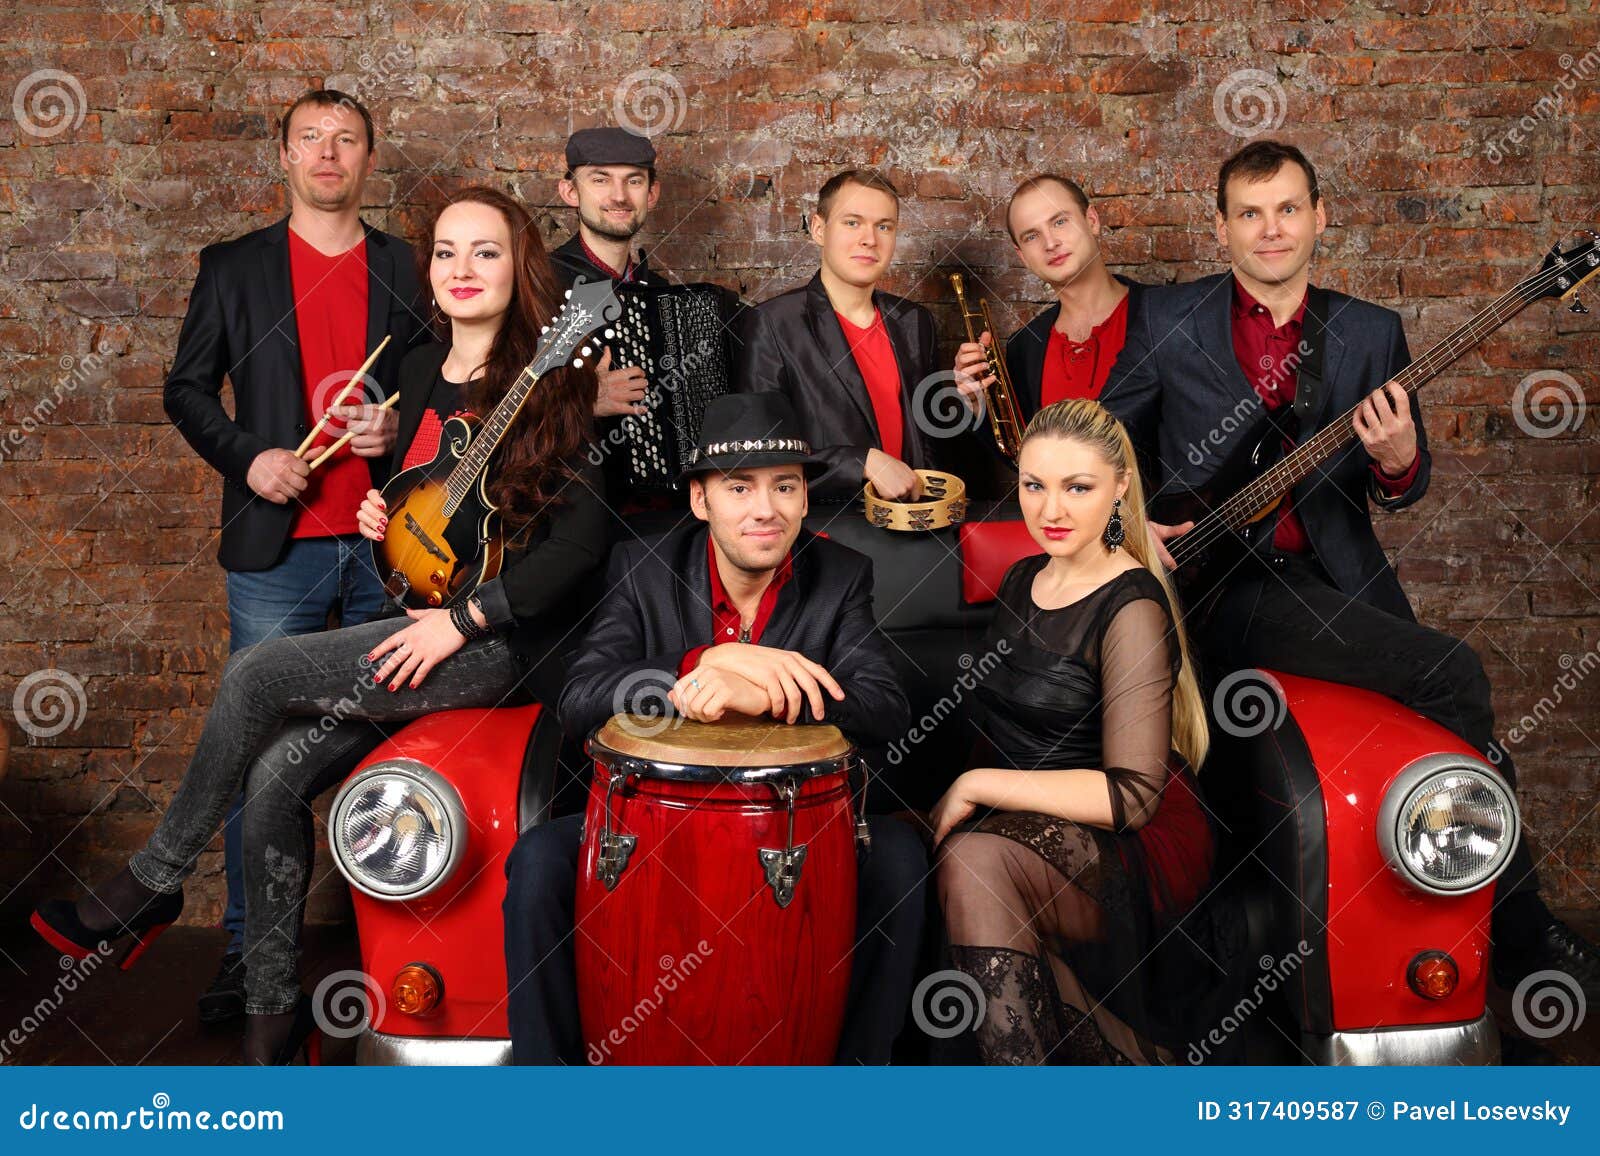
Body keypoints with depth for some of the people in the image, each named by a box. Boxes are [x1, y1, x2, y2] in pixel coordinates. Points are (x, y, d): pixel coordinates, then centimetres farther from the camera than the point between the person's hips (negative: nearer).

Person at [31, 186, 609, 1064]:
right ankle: (272, 1009, 3)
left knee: (256, 674, -20)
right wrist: (383, 516, 4)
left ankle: (153, 883, 1)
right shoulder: (421, 373, 13)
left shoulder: (545, 383, -9)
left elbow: (581, 539, -17)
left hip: (505, 644, -7)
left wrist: (462, 620, -17)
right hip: (421, 628, 7)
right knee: (276, 775, -12)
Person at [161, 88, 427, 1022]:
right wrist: (246, 457, -7)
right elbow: (189, 389, 9)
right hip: (280, 545, 0)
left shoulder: (410, 270, 10)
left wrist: (403, 428, -7)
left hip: (391, 542, 1)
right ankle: (251, 951, 13)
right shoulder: (232, 268, 9)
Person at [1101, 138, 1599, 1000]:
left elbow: (1402, 488, 12)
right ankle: (1521, 930, -6)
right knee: (1451, 673, -21)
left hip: (1335, 576, 4)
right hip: (1226, 592, -4)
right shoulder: (1169, 321, 4)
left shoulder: (1370, 333, 11)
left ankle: (1516, 932, 9)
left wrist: (1398, 463, -10)